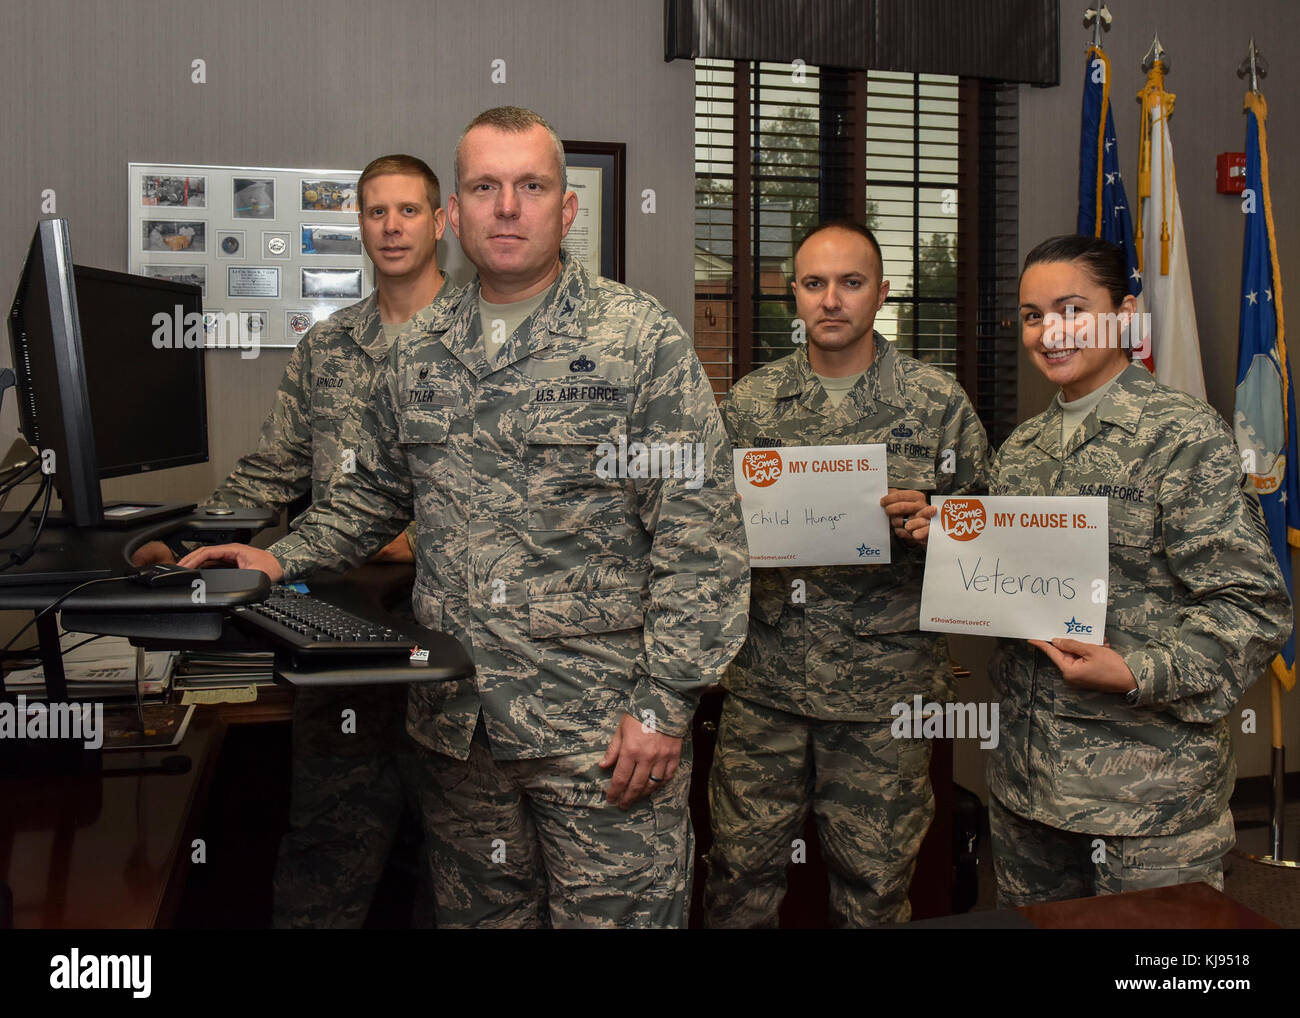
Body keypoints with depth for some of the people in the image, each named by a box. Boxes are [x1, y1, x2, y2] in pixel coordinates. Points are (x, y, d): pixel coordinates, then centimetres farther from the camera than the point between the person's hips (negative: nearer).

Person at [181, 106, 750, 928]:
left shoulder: (643, 340, -7)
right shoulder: (421, 357, 10)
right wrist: (282, 559, 11)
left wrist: (663, 704, -15)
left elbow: (702, 539, -11)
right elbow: (375, 495, 25)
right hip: (457, 724, 5)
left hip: (602, 733, -5)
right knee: (479, 914, 18)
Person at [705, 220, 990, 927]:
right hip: (764, 679, 2)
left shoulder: (941, 403, 0)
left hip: (884, 686, -1)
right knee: (739, 873, 9)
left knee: (873, 890, 10)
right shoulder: (749, 402, 7)